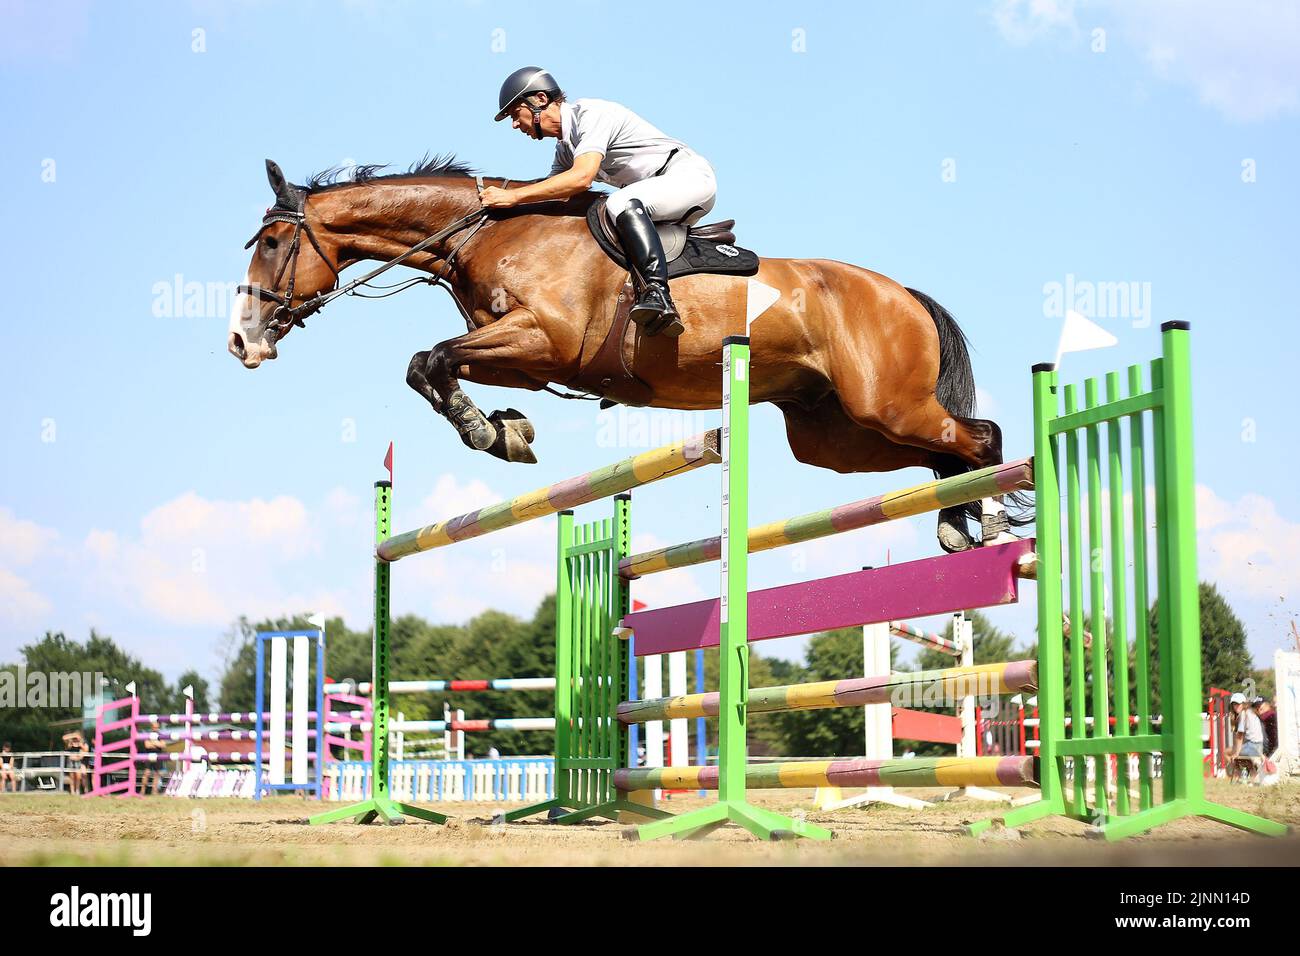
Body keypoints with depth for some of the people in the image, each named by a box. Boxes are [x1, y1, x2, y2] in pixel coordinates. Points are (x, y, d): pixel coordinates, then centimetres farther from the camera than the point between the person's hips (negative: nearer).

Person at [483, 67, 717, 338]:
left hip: (691, 175, -10)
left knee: (621, 202, -33)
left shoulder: (591, 113, -15)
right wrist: (496, 199, -1)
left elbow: (581, 178, -29)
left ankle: (658, 295, -46)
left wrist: (513, 196, -29)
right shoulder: (565, 147, 15)